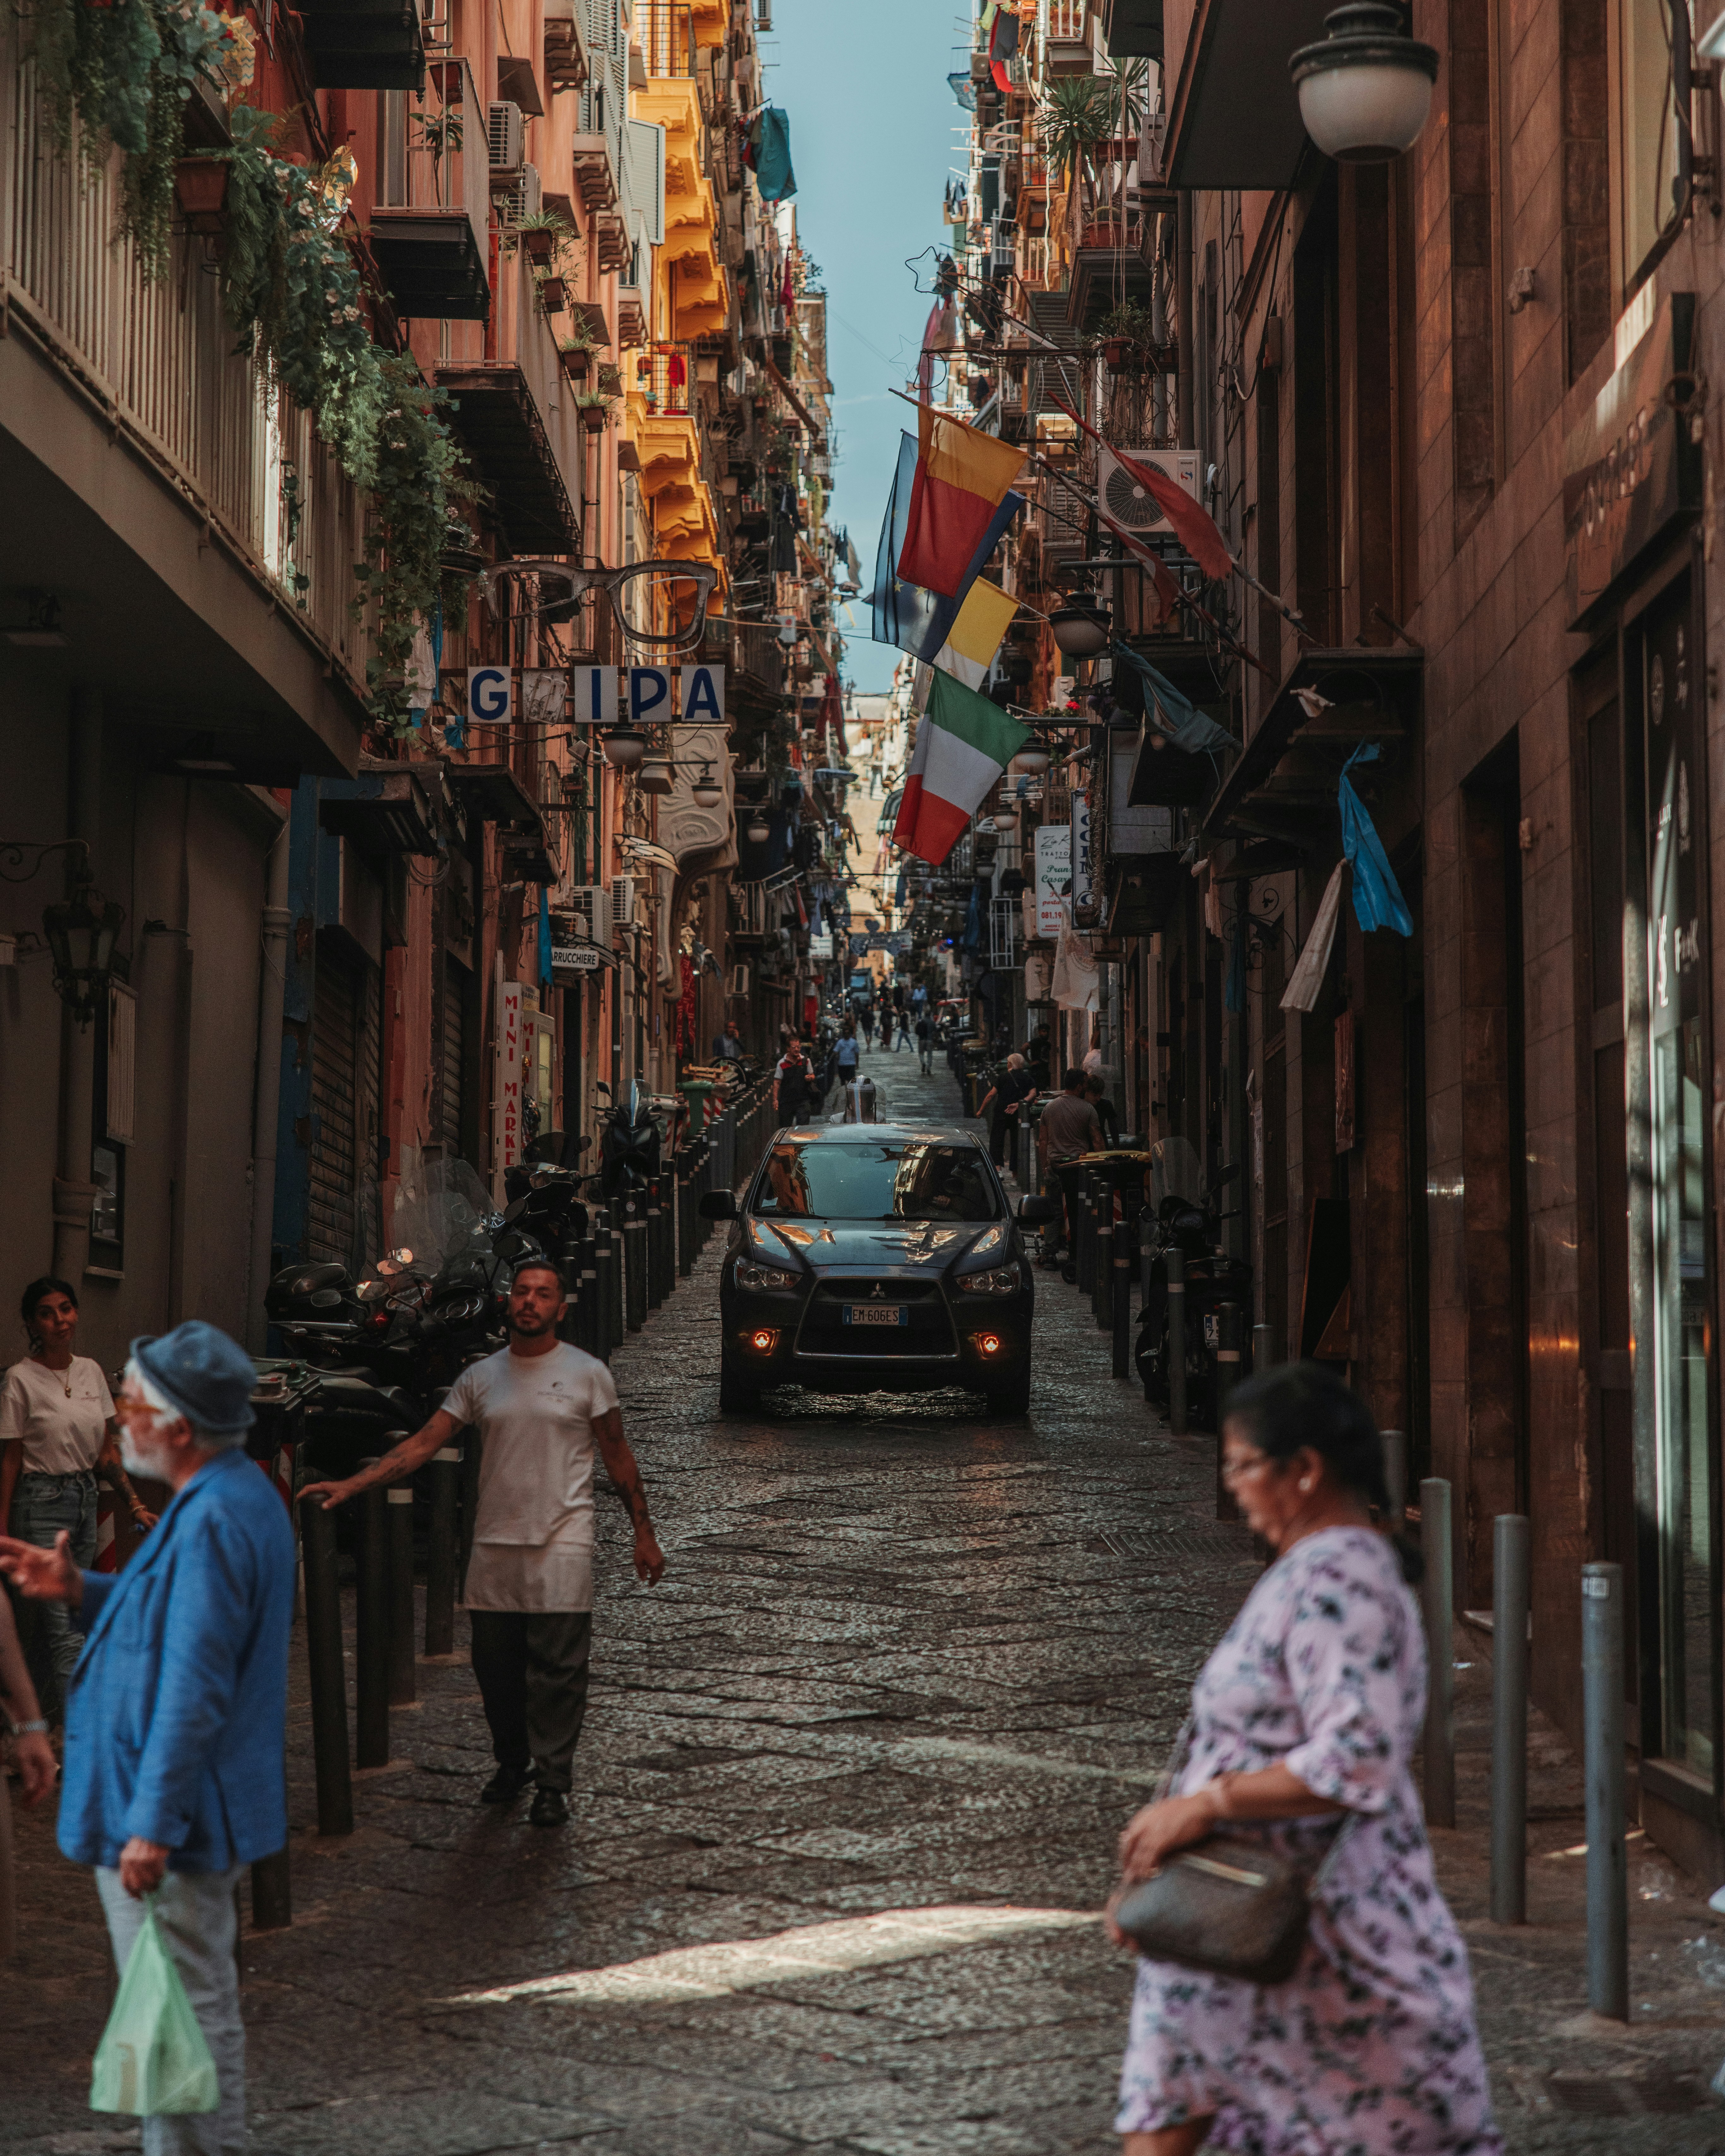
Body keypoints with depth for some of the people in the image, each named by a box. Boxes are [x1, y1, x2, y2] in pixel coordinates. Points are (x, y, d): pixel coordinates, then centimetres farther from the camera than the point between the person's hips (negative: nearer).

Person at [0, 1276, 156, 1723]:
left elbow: (107, 1451, 12)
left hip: (86, 1499, 6)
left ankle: (47, 1711, 21)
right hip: (42, 1505, -6)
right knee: (63, 1627, -10)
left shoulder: (91, 1371, 7)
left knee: (56, 1618, 12)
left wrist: (135, 1504, 6)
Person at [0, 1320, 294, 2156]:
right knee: (196, 2012, 20)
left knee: (184, 2017, -2)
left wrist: (152, 1827, -25)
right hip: (200, 1816, 11)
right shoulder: (241, 1497, 9)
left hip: (169, 1827, -11)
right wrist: (81, 1591, 8)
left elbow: (194, 1690, -27)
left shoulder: (211, 1522, -24)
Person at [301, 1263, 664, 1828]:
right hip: (494, 1547, 3)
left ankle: (553, 1784, 3)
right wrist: (352, 1485, -4)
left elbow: (618, 1457, 5)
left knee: (558, 1670, -4)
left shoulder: (587, 1374, 1)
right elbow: (425, 1443, 5)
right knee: (496, 1668, 9)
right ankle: (512, 1764, 26)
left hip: (561, 1547, -3)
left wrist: (644, 1533, 3)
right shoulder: (480, 1378, 8)